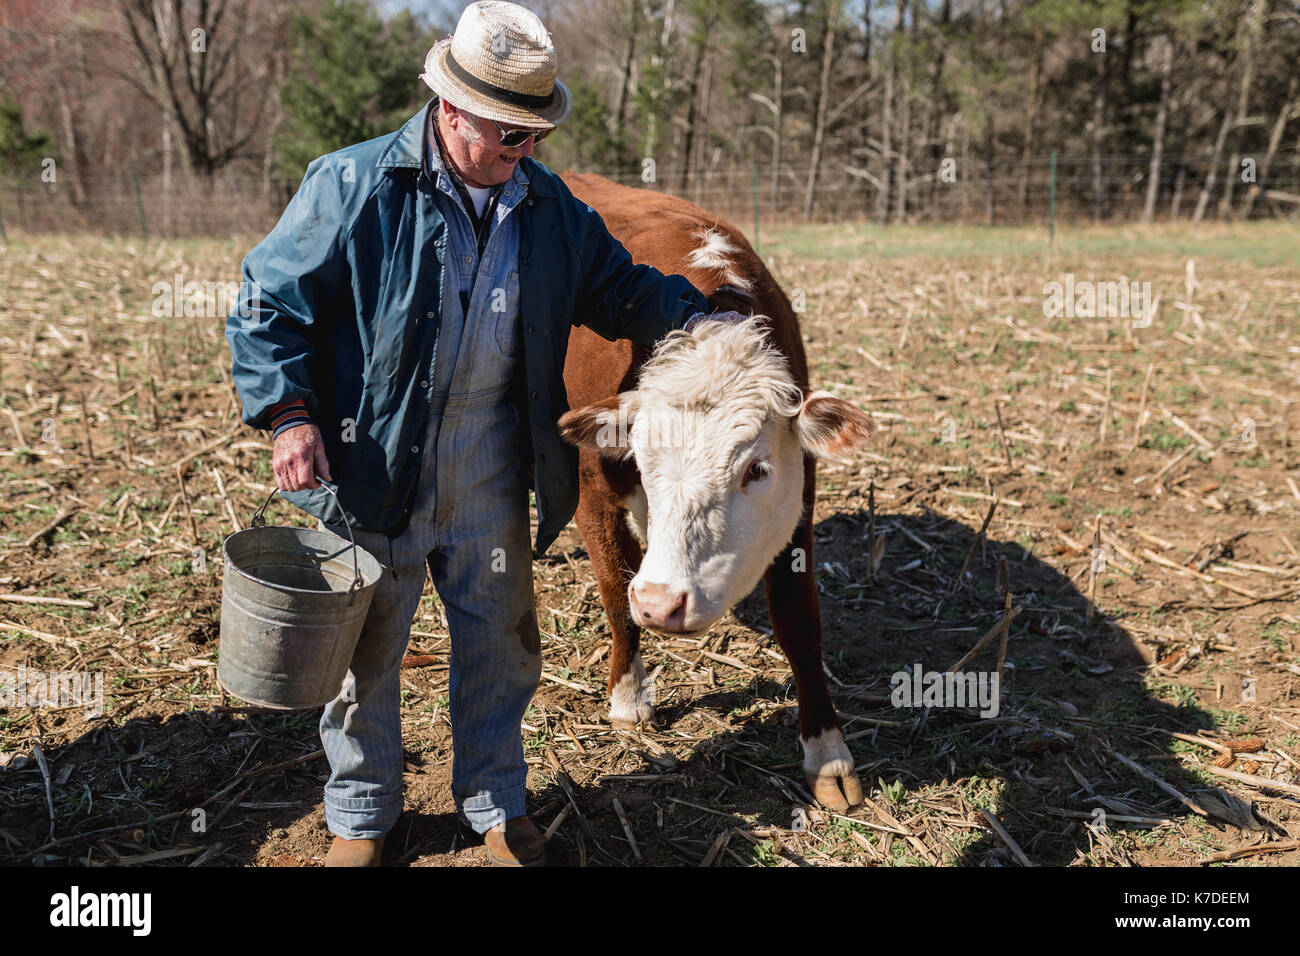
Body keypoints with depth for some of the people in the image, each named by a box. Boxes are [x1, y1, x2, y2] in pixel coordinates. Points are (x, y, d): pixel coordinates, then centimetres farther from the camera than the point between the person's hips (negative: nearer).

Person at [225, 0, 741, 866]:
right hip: (374, 473, -3)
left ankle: (496, 801, 38)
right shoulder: (352, 187, -10)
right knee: (364, 649, 12)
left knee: (501, 643, 16)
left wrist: (703, 320, -3)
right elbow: (269, 303, -8)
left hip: (492, 480, 4)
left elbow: (620, 288, 12)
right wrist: (289, 414, -19)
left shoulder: (549, 205, 3)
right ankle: (360, 813, 35)